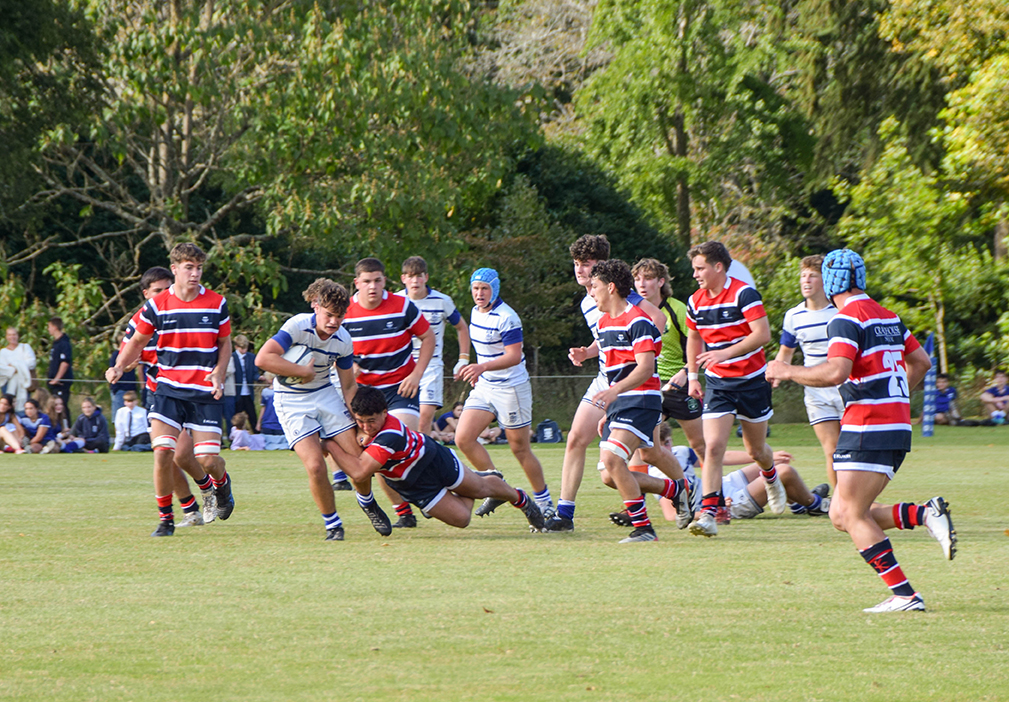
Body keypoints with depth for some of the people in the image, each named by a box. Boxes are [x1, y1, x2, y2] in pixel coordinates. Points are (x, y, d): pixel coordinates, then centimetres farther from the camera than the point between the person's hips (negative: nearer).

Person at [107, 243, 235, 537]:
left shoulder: (216, 304, 0)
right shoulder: (156, 305, -1)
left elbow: (224, 343, 11)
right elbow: (138, 341, 11)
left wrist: (218, 374, -6)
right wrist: (119, 367, -6)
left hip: (205, 392, 0)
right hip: (169, 389, 0)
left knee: (208, 460, -7)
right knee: (162, 451, -15)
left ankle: (222, 484, 32)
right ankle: (165, 518, 2)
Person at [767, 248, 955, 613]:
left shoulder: (847, 319, -10)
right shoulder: (887, 316, 17)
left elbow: (835, 372, -22)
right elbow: (921, 361, 24)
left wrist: (787, 371, -9)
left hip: (868, 428, -9)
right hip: (897, 424, 9)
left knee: (853, 516, -6)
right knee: (841, 515, 11)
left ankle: (904, 595, -13)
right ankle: (926, 514, -1)